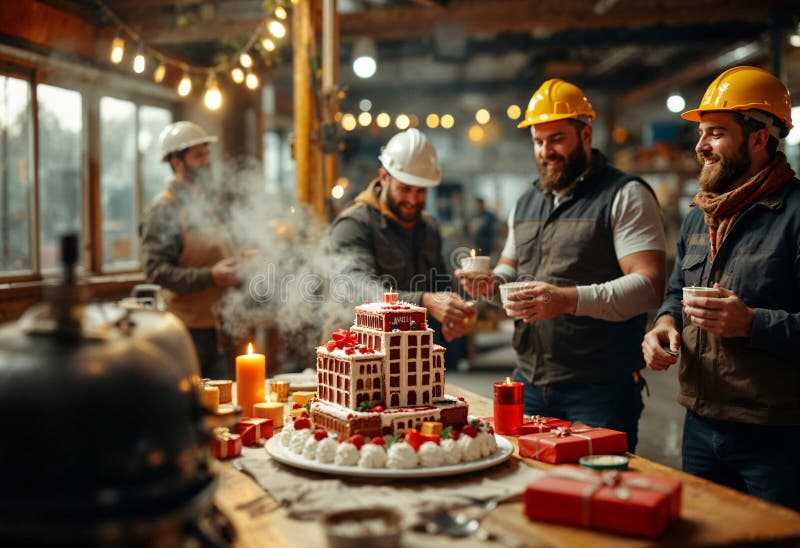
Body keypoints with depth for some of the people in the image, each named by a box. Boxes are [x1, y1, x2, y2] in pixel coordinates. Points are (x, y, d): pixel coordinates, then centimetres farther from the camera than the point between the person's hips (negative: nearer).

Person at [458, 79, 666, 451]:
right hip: (530, 383, 6)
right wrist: (492, 283, 3)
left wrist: (571, 300, -28)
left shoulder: (626, 196, -6)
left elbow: (649, 285, -16)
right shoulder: (526, 203, 16)